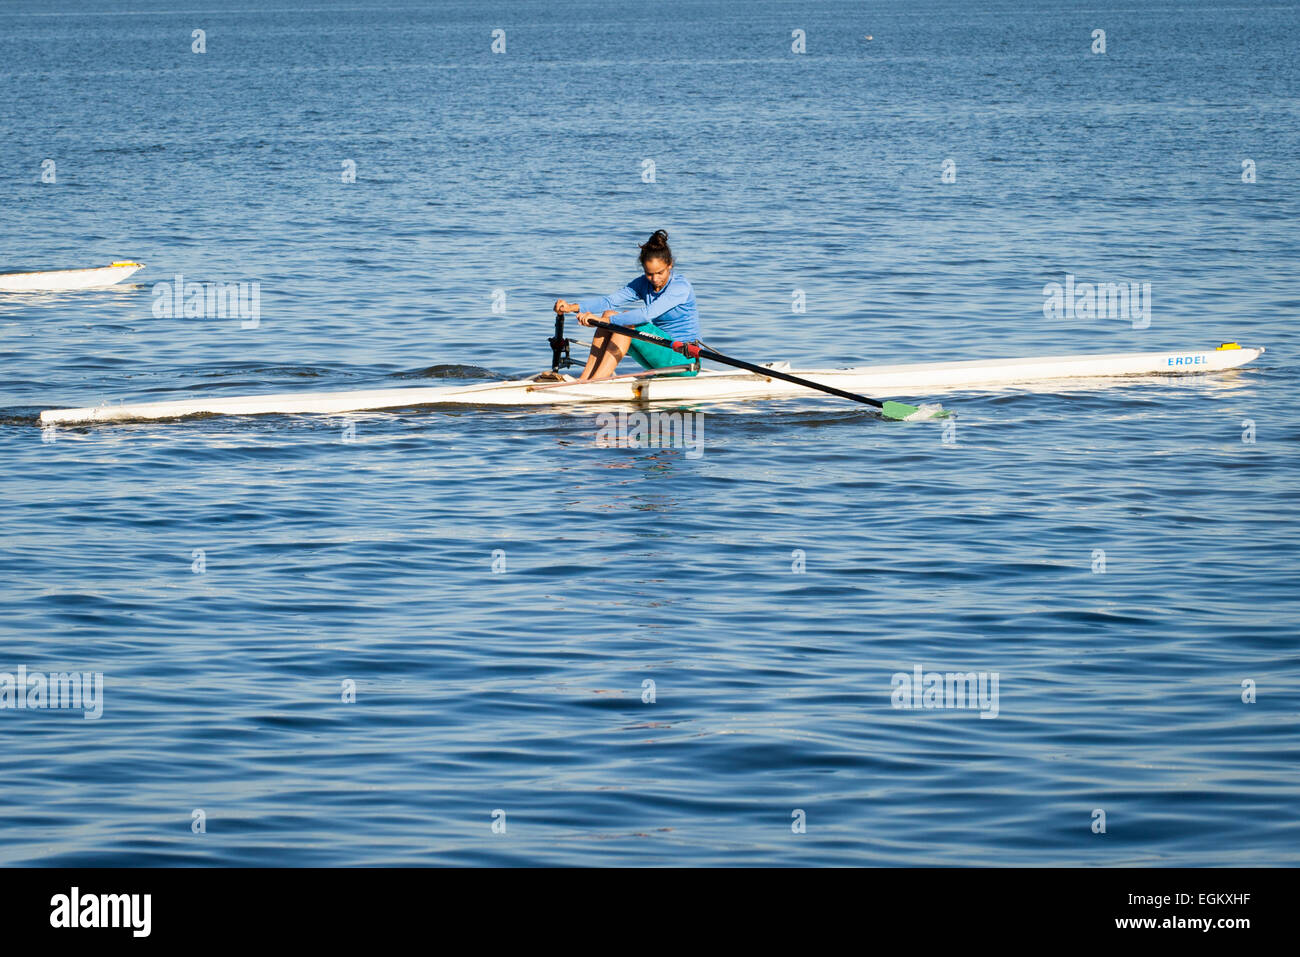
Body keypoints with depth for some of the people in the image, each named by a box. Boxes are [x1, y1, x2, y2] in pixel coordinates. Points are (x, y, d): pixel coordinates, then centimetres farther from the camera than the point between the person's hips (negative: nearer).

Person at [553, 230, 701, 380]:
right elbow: (610, 301, -5)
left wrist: (604, 320, -37)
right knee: (609, 314, -9)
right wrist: (573, 307, -21)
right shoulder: (643, 284, 5)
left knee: (629, 323, -25)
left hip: (686, 359, -7)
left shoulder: (680, 286, -17)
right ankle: (584, 380, -17)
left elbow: (648, 314, -30)